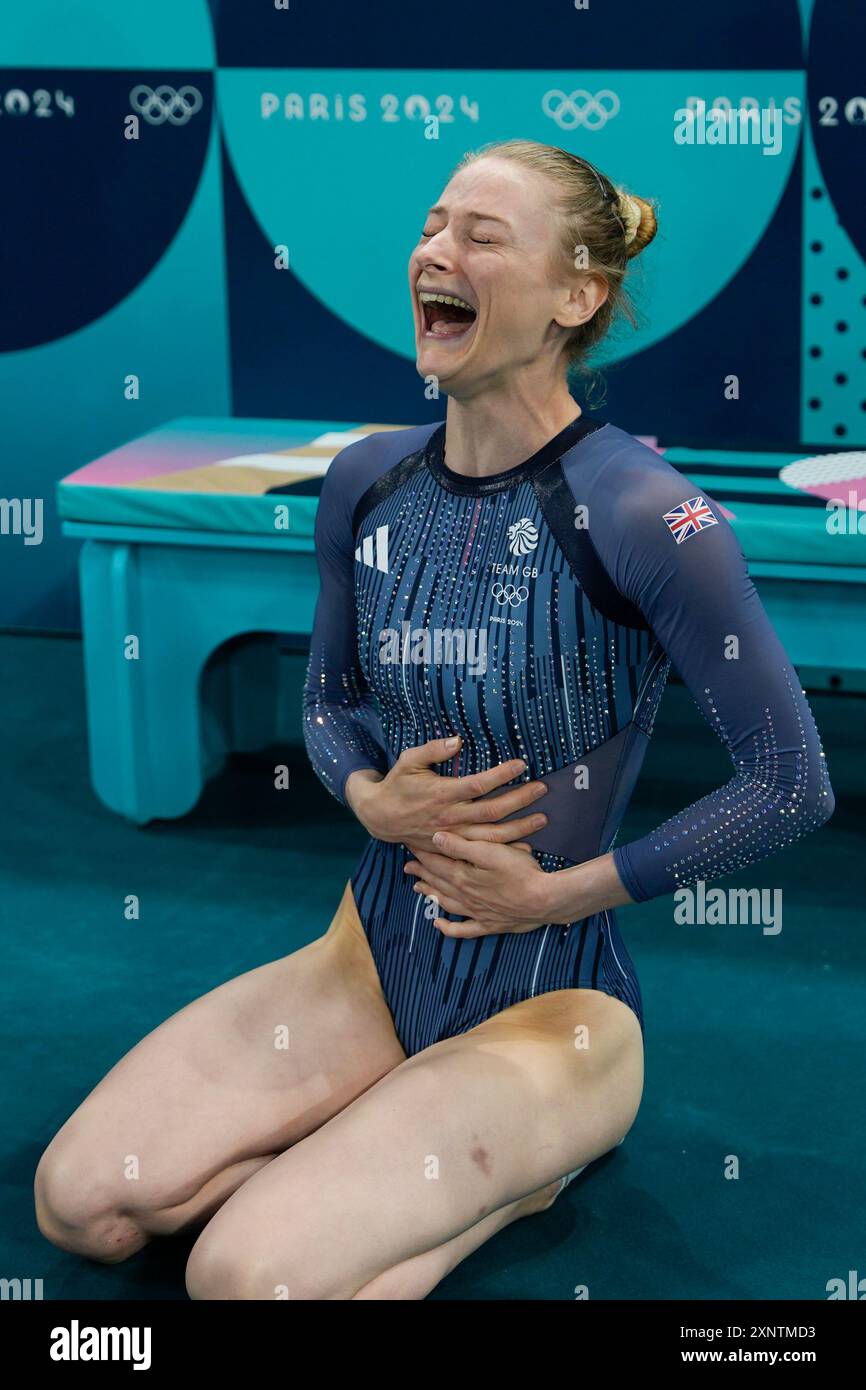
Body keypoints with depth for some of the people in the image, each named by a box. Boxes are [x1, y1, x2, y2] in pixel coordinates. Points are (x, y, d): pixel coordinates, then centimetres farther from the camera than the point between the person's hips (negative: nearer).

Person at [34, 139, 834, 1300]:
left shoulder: (644, 514, -20)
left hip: (550, 998, -6)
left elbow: (792, 785, -15)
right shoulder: (372, 482, -1)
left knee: (252, 1276, -23)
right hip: (376, 956, 6)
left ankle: (531, 1159, 2)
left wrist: (562, 891, -12)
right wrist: (371, 799, -8)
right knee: (81, 1202, -7)